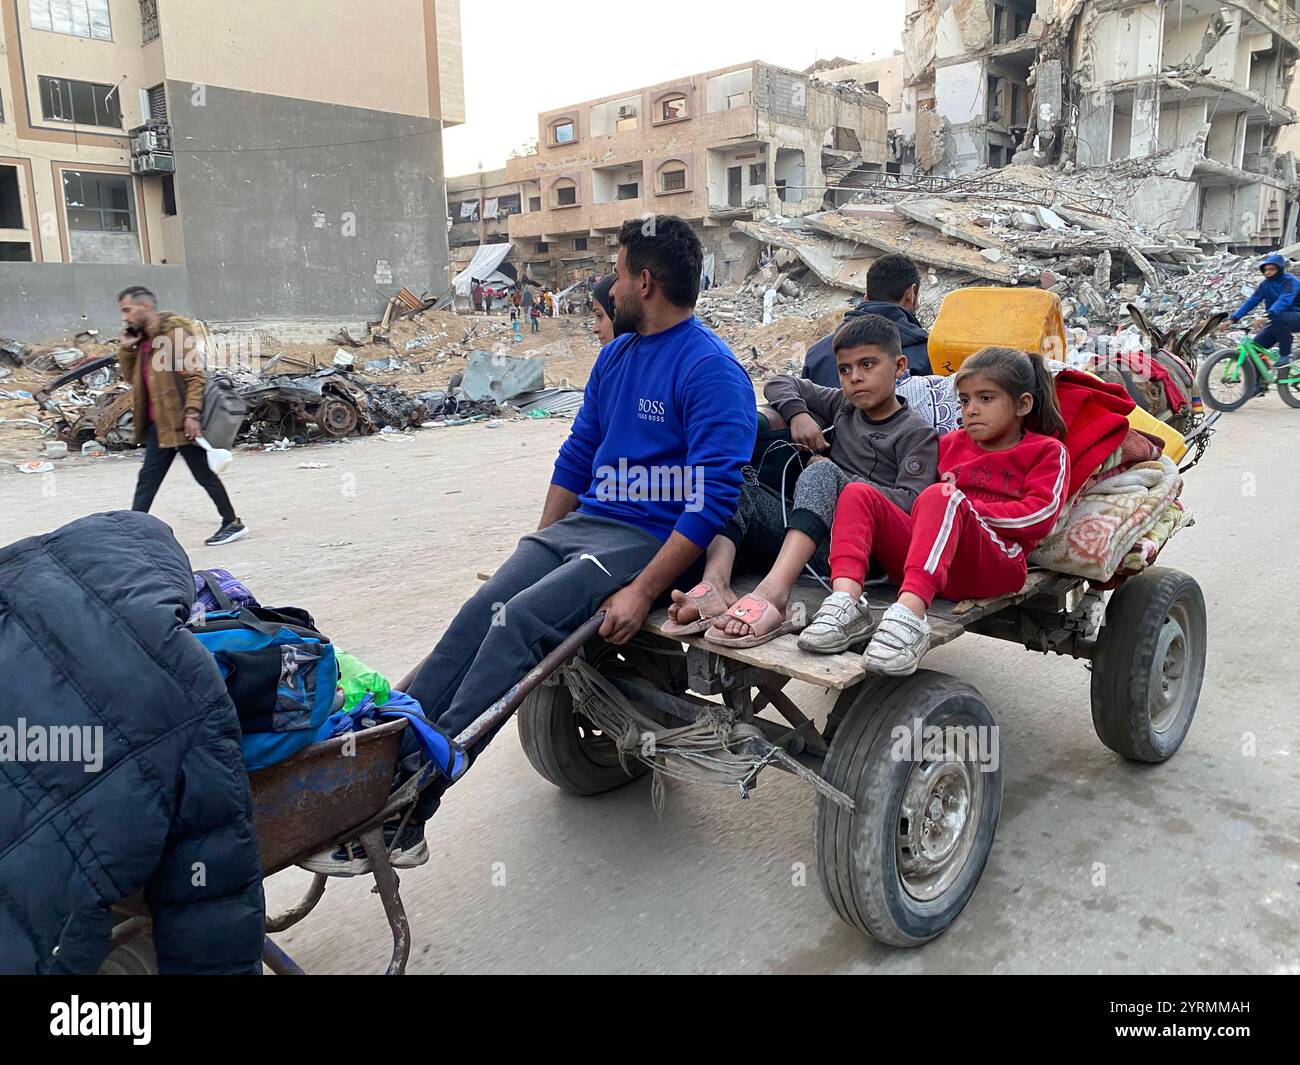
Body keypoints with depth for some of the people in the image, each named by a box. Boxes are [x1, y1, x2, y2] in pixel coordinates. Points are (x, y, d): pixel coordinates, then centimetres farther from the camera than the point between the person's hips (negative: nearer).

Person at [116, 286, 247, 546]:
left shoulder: (174, 333, -11)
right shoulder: (143, 338, 14)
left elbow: (194, 376, -17)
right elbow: (132, 378, 23)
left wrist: (192, 413, -24)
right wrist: (126, 349, 8)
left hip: (181, 420, -8)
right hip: (158, 424, 8)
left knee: (203, 474, 1)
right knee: (147, 478, 8)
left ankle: (233, 523, 13)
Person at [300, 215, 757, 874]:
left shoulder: (711, 370, -11)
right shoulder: (616, 355, 16)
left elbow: (713, 499, -19)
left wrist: (642, 591, -22)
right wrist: (540, 547, 14)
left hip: (651, 540, -8)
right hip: (583, 523, 8)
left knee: (522, 621, -25)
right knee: (479, 613, -13)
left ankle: (405, 810, -23)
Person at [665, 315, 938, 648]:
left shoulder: (917, 434, 5)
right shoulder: (842, 407, 24)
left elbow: (910, 502, -10)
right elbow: (780, 383, 28)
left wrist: (843, 482, -8)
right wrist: (798, 413, 7)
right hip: (800, 538, 6)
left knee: (822, 472, -34)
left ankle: (773, 592, -54)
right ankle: (715, 585, -38)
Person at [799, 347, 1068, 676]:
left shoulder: (1047, 451, 13)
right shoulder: (950, 444, 27)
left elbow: (1039, 515, -3)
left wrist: (968, 508, -5)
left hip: (995, 567, -5)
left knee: (939, 497, -33)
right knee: (859, 493, -11)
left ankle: (910, 614, -55)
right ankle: (846, 602, -36)